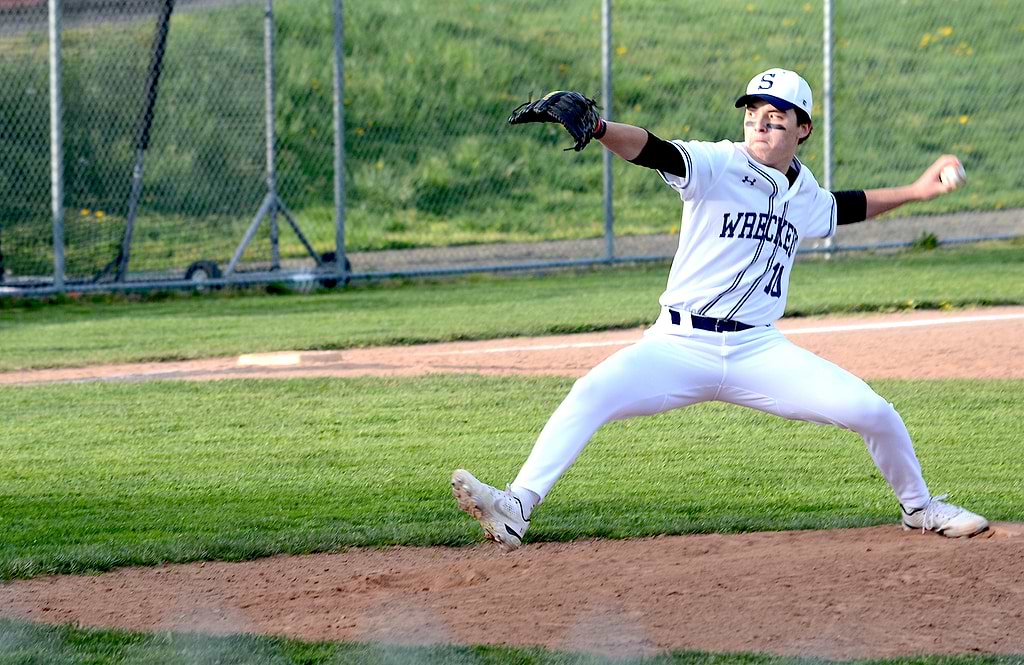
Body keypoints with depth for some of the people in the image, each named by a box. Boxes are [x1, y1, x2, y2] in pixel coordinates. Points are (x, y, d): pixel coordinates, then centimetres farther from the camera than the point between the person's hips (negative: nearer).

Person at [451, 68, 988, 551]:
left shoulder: (803, 191, 12)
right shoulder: (719, 166, -5)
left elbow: (841, 209, 37)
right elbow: (653, 151, -23)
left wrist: (914, 192, 32)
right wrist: (598, 128, -42)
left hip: (759, 351, 4)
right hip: (678, 347, -4)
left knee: (873, 413, -7)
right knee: (591, 395, -29)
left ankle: (918, 507, 20)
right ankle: (515, 509, -34)